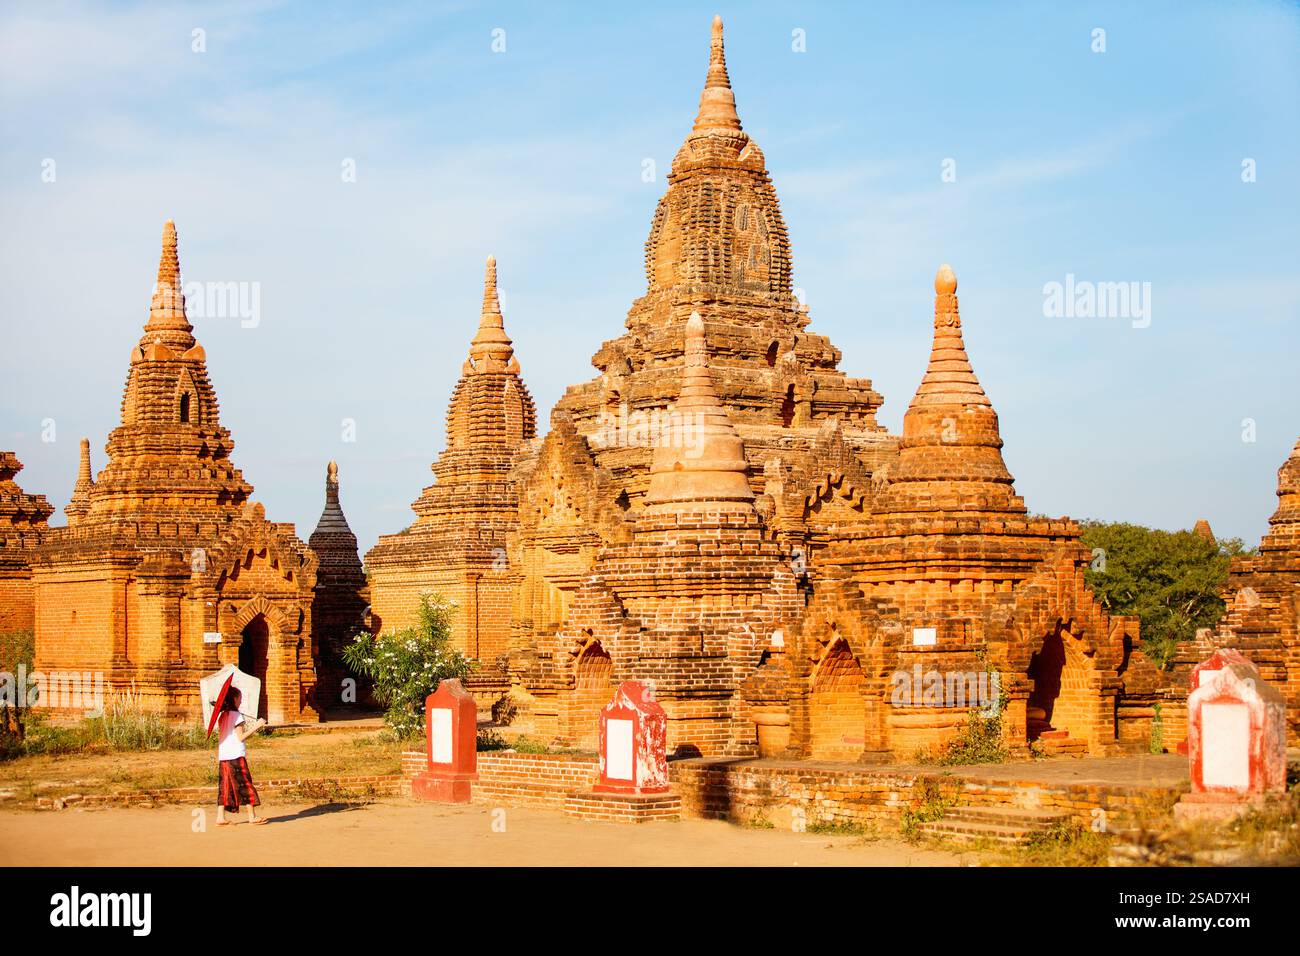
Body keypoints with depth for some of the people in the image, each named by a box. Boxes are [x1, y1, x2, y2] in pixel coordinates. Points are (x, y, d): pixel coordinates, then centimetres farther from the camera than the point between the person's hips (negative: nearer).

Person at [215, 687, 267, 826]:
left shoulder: (222, 716, 13)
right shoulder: (236, 715, -8)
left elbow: (220, 737, 15)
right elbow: (241, 737, -12)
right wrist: (256, 727, -12)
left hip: (223, 756, 7)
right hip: (236, 756, -7)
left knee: (224, 787, 5)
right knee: (245, 784, -1)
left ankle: (221, 817, -2)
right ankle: (252, 816, 0)